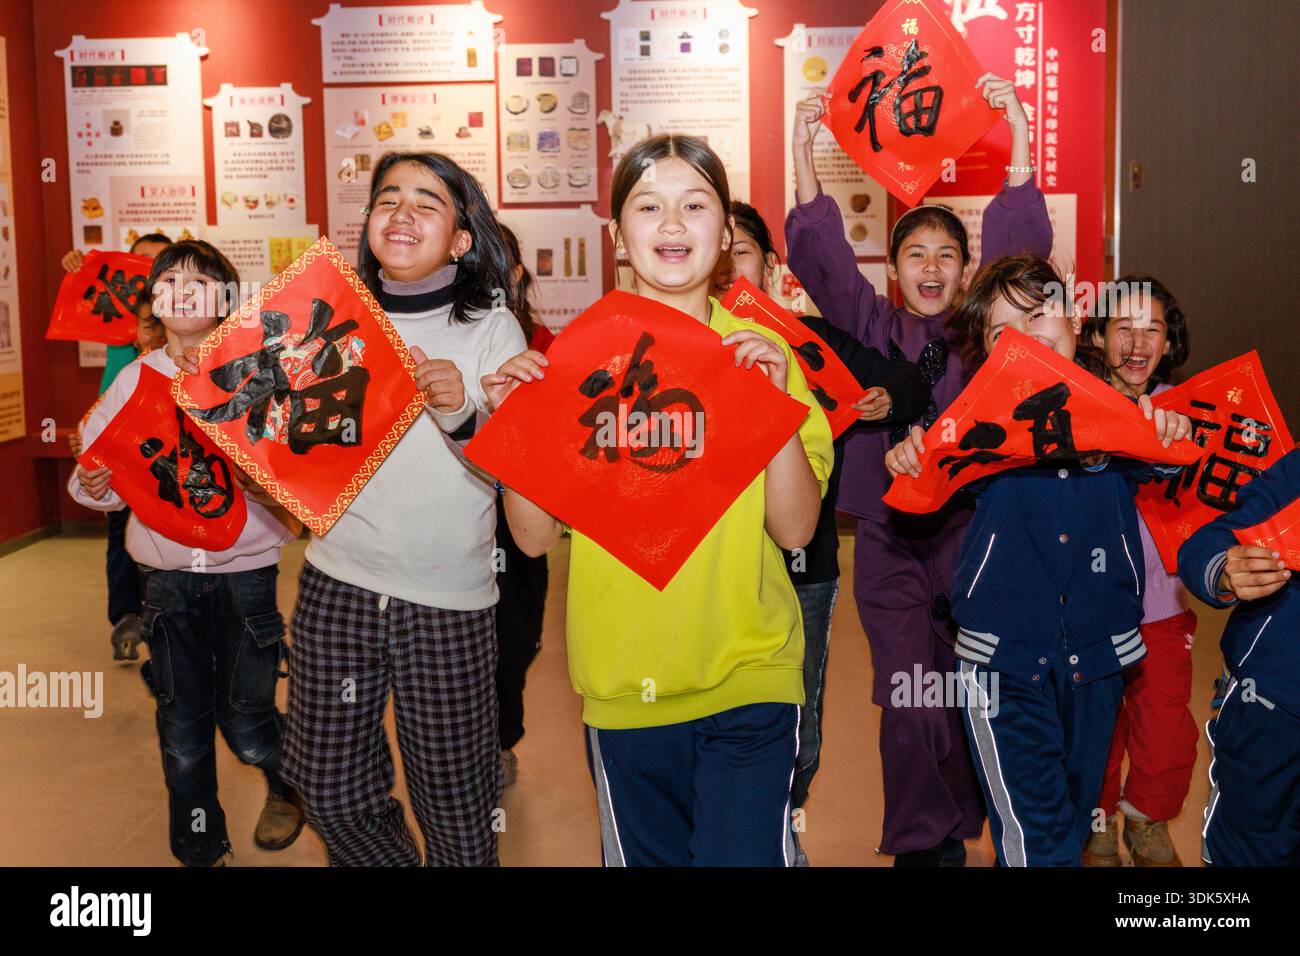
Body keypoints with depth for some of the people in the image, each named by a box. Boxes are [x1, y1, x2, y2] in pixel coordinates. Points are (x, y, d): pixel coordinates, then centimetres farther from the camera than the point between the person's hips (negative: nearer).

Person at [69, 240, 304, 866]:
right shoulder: (135, 378, 3)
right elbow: (104, 475, 4)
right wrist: (92, 485, -17)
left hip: (245, 572, -2)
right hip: (168, 575, 3)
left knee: (246, 725, 2)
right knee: (182, 732, 8)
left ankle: (288, 786, 36)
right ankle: (199, 850, 29)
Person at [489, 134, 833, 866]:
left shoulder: (760, 352, -2)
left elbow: (796, 528, -7)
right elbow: (535, 536, -2)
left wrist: (776, 402, -19)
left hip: (747, 676, -1)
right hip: (622, 685, 2)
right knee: (646, 855, 16)